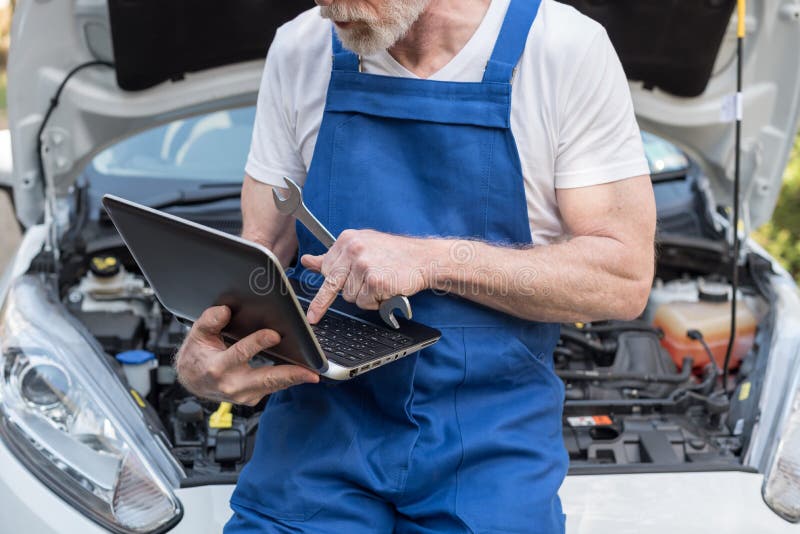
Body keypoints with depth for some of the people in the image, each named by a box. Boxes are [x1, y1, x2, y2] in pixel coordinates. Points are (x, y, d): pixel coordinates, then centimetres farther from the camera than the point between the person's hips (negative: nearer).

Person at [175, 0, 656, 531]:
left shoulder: (567, 49, -7)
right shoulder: (299, 50, 3)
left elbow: (625, 278, -9)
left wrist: (437, 259, -20)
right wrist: (203, 355, -15)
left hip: (490, 433, -1)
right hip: (325, 420, 2)